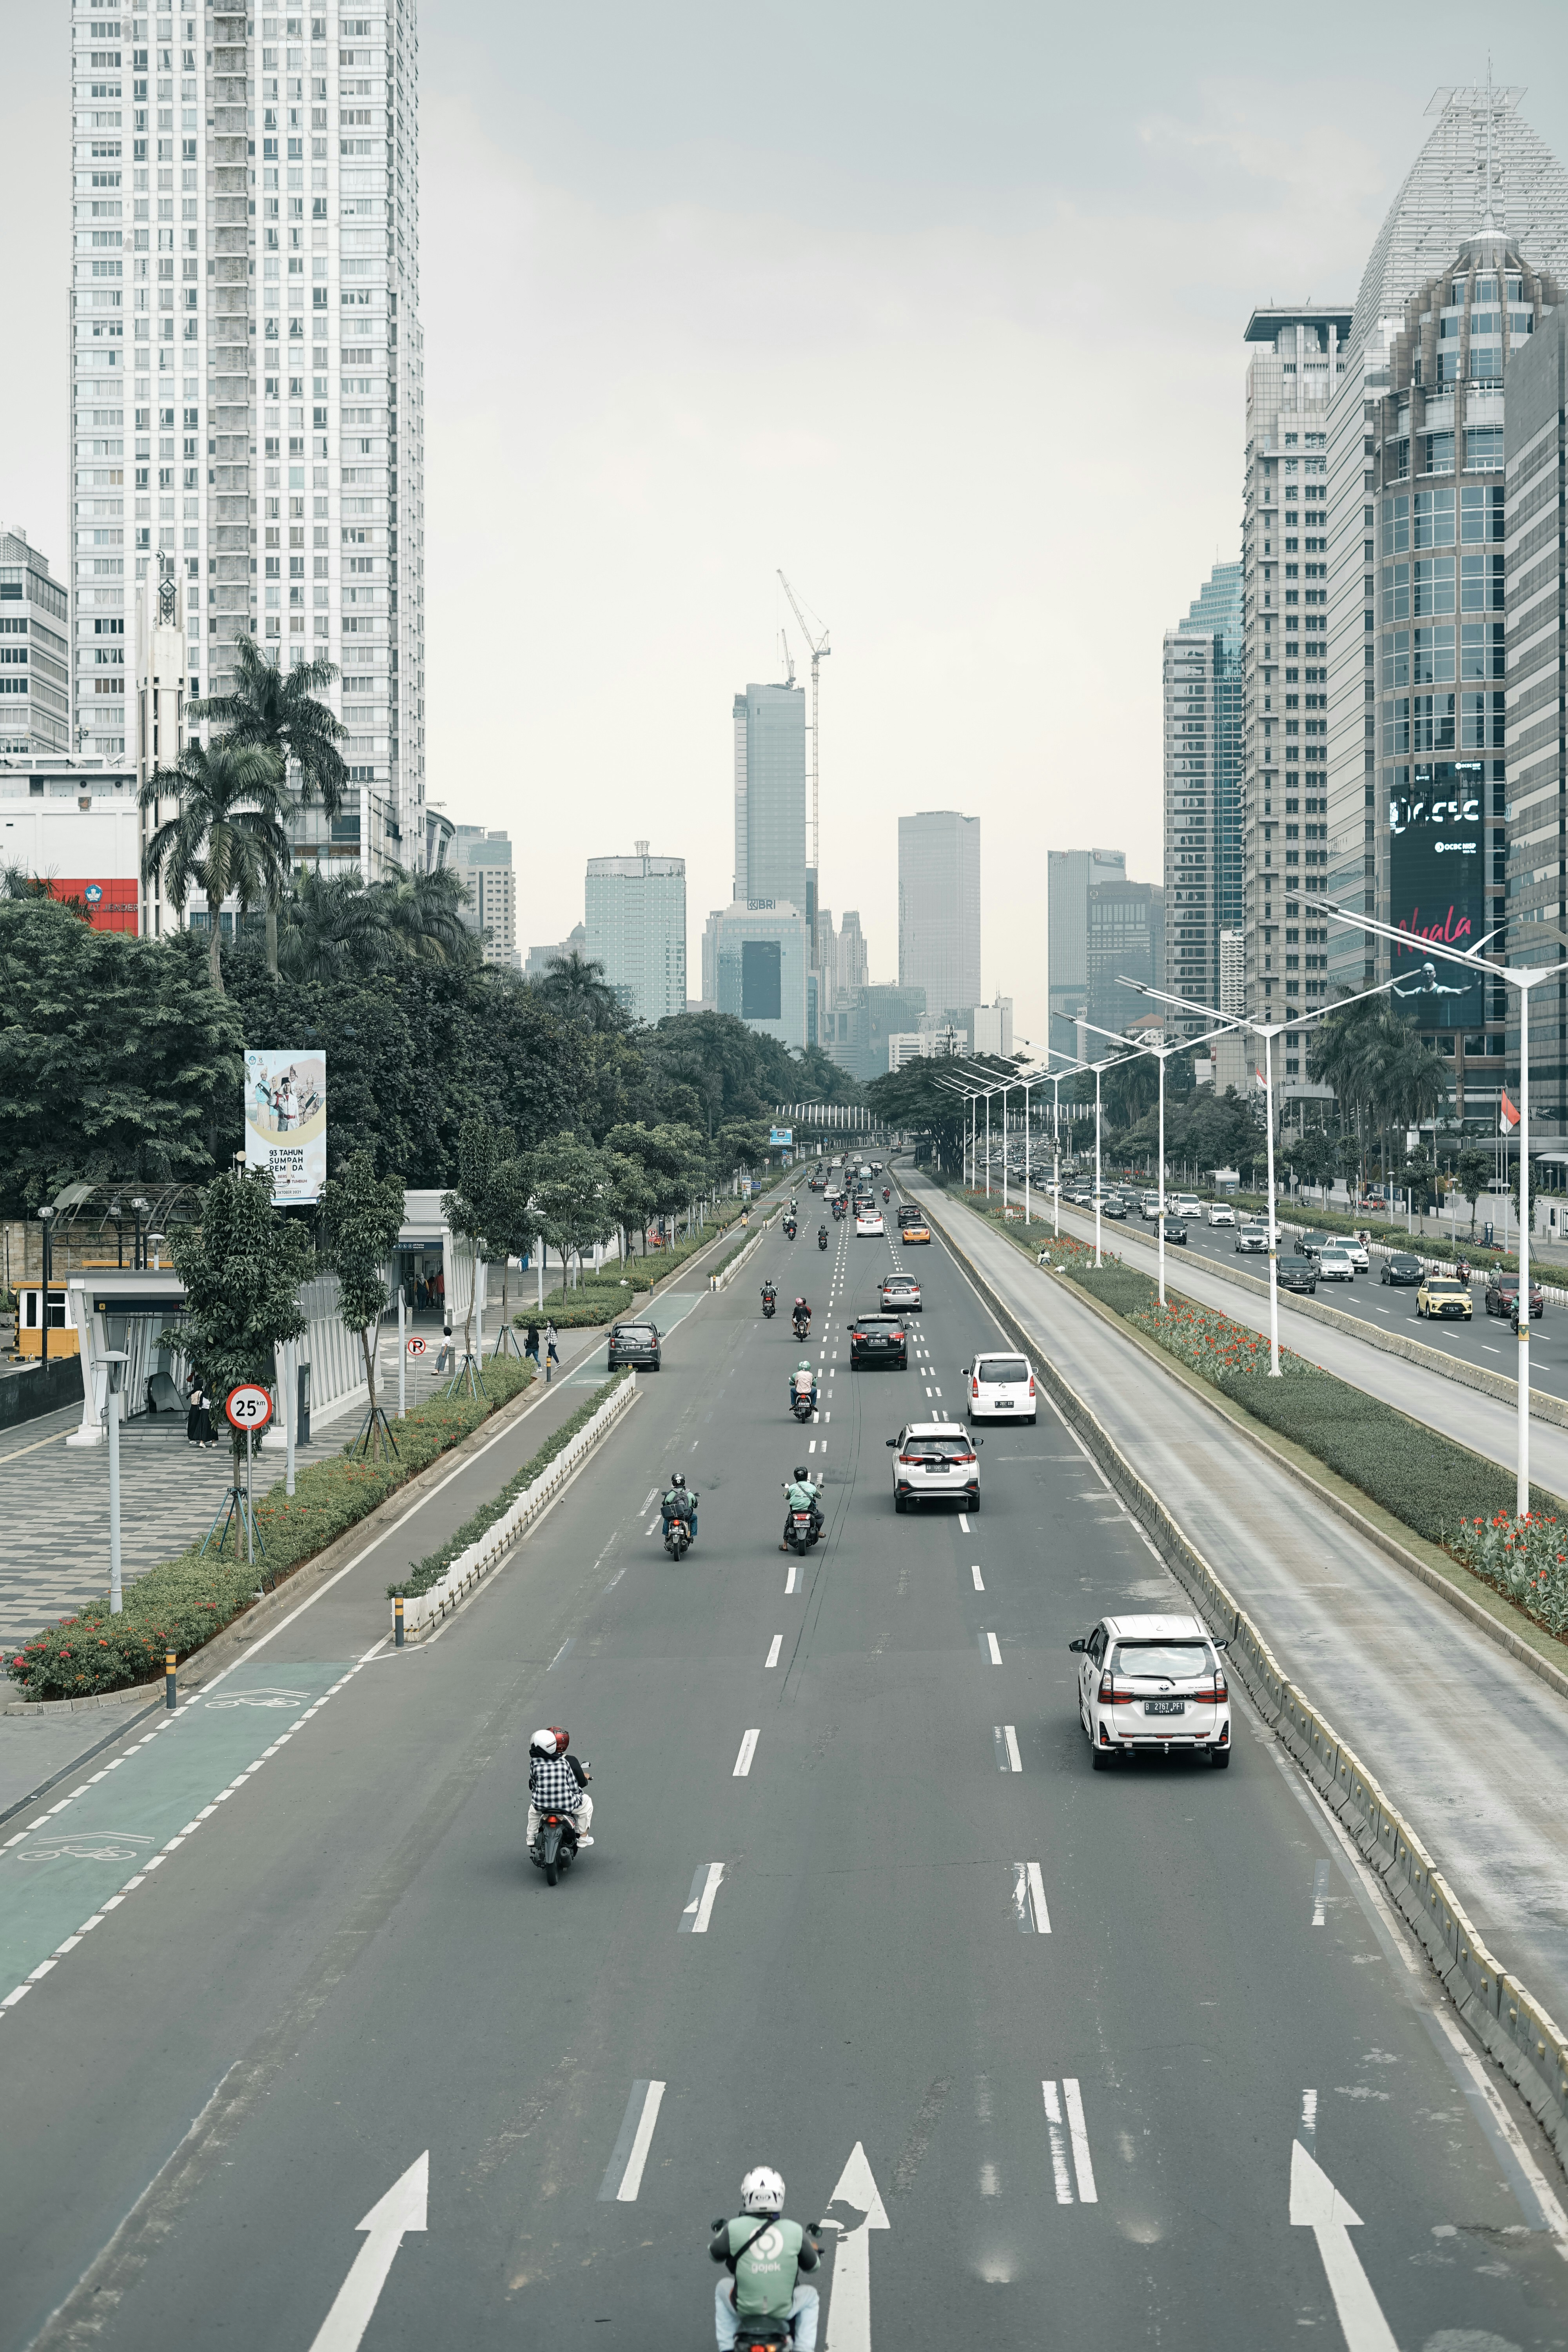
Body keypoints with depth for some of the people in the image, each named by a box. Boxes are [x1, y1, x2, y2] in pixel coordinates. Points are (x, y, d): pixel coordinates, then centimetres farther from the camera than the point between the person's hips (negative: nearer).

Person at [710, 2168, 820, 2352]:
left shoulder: (734, 2229, -13)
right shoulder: (795, 2232, -11)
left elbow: (715, 2253, 8)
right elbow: (812, 2264, 6)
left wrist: (718, 2232, 30)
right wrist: (811, 2239, 27)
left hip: (744, 2307, 1)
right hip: (783, 2309, -1)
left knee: (723, 2288, 33)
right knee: (809, 2296, 31)